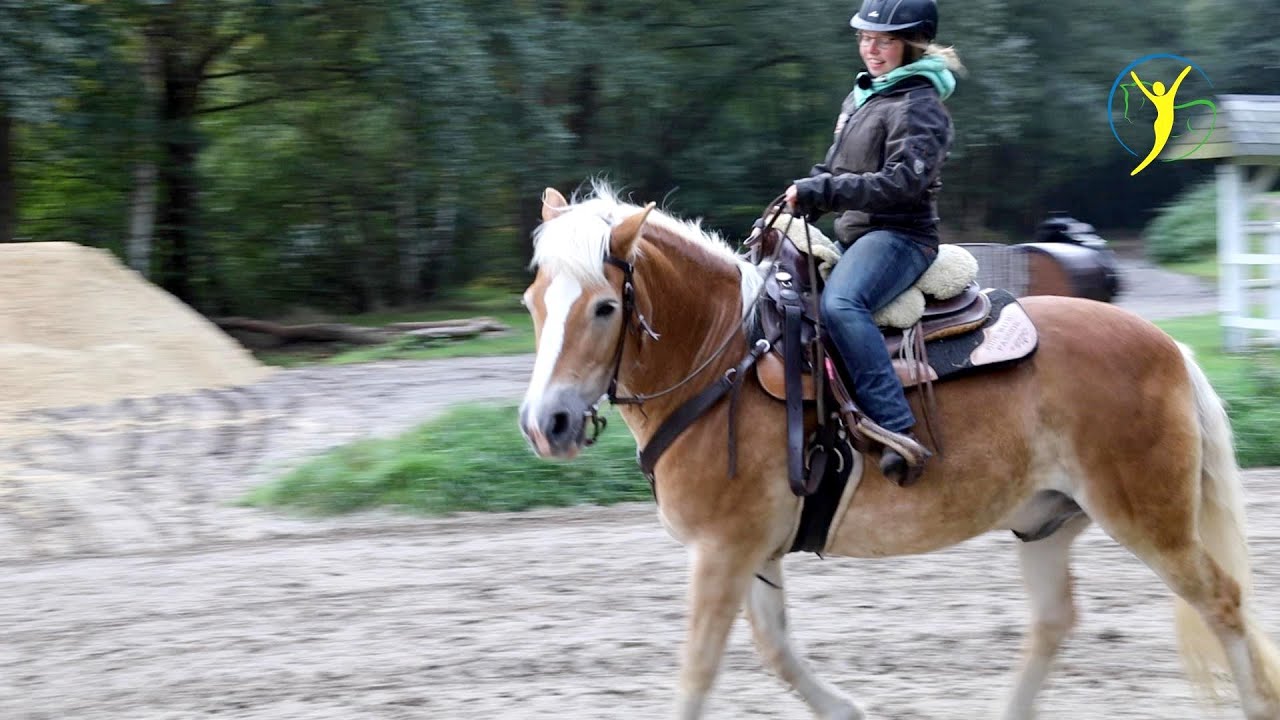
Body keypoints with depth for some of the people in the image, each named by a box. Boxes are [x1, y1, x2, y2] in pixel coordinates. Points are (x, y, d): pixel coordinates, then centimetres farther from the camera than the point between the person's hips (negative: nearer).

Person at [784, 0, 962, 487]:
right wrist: (805, 196, 4)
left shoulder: (920, 107, -10)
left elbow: (902, 182, -22)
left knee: (840, 303, -37)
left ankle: (897, 430, -43)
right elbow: (835, 171, 25)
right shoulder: (861, 97, 18)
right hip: (854, 234, 10)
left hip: (901, 235, -10)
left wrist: (825, 192, -25)